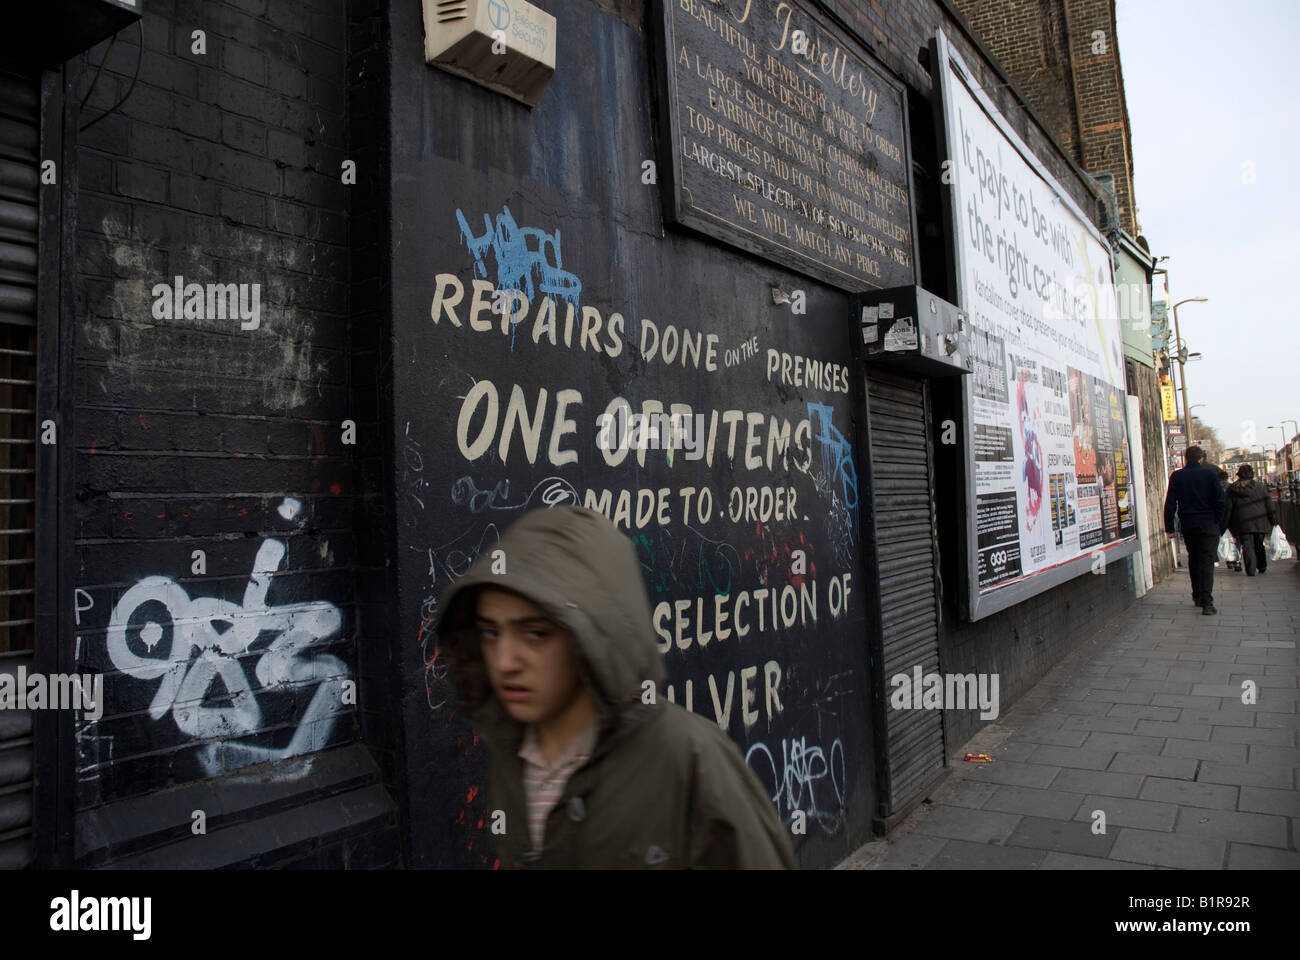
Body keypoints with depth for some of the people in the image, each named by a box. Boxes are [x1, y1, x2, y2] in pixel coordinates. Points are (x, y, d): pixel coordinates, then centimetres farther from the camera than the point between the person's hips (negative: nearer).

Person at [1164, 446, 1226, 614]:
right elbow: (1220, 501, -7)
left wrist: (1169, 527, 1)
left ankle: (1197, 597, 26)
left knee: (1193, 561, 18)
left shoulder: (1176, 476, 0)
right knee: (1207, 562, -4)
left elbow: (1170, 504, -2)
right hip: (1208, 525, -2)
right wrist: (1216, 519, 6)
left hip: (1187, 526, 2)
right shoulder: (1209, 474, -4)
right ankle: (1207, 602, -15)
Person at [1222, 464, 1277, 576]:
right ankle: (1262, 567, 27)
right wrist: (1273, 519, 7)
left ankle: (1250, 570, -13)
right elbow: (1269, 504, 3)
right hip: (1260, 522, 2)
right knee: (1259, 545, 18)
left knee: (1247, 546, -3)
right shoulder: (1261, 487, 4)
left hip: (1243, 524, -2)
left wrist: (1223, 526, 2)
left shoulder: (1231, 490, 1)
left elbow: (1227, 509, 0)